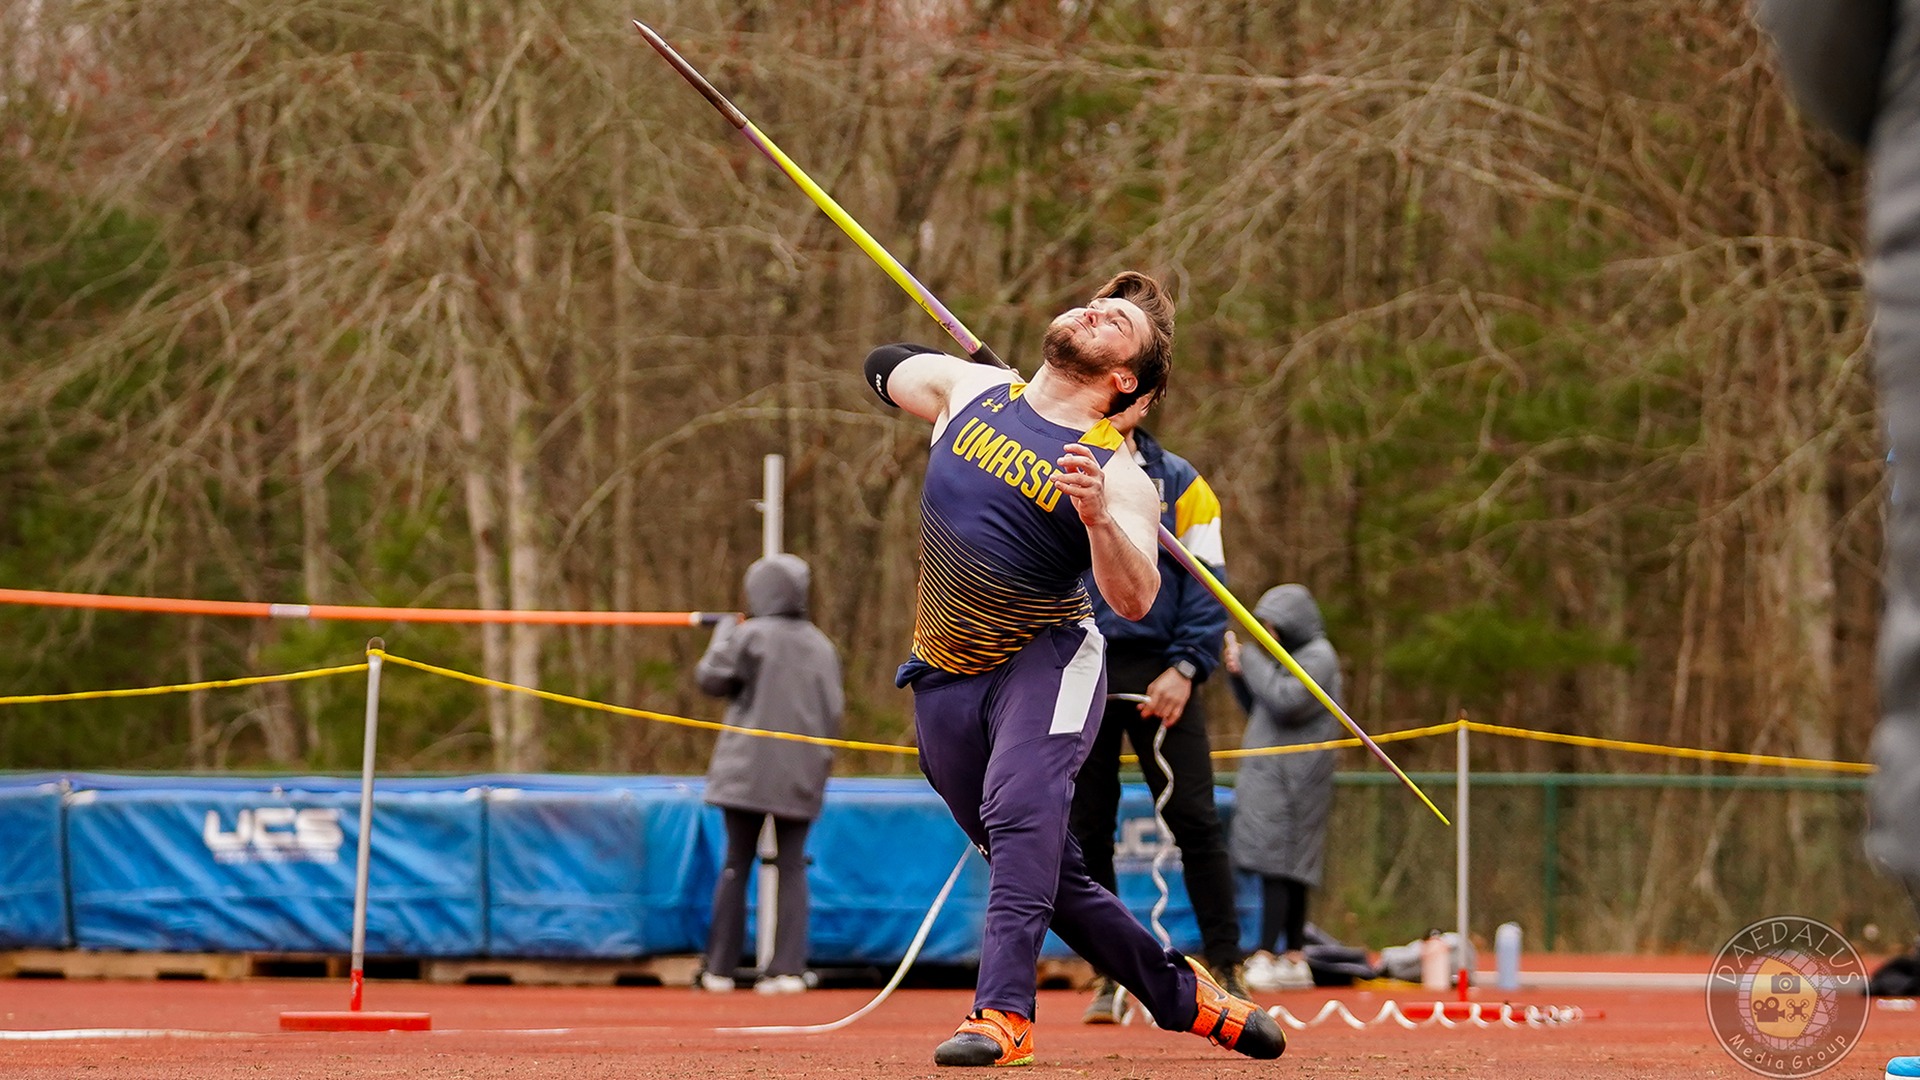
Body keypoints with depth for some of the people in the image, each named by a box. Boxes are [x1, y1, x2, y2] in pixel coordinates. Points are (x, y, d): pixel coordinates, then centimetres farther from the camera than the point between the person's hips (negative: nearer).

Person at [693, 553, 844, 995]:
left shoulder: (752, 636, -7)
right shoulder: (821, 646, 8)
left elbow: (712, 678, -1)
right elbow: (833, 712, 10)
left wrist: (724, 634, 14)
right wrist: (821, 761, 19)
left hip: (749, 771, -3)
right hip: (800, 776, 3)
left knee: (735, 866, 4)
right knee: (792, 867, 4)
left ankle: (720, 968, 6)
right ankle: (789, 967, -6)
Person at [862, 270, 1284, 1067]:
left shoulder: (1117, 475, -10)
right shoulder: (972, 390, 4)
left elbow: (1134, 599, -24)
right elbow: (884, 368, 23)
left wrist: (1097, 516, -40)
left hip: (1048, 661, -5)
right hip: (945, 677, 5)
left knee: (1019, 811, -32)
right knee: (1050, 872, 8)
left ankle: (1003, 1014, -40)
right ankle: (1183, 997, 22)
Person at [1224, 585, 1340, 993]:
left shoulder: (1319, 658, -7)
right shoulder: (1288, 657, 20)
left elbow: (1286, 702, -20)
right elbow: (1259, 710, 24)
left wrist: (1252, 662, -11)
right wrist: (1239, 674, 8)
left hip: (1292, 779, -9)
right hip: (1269, 773, 9)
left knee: (1278, 866, -13)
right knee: (1290, 871, 8)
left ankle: (1265, 956, -17)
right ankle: (1294, 958, 9)